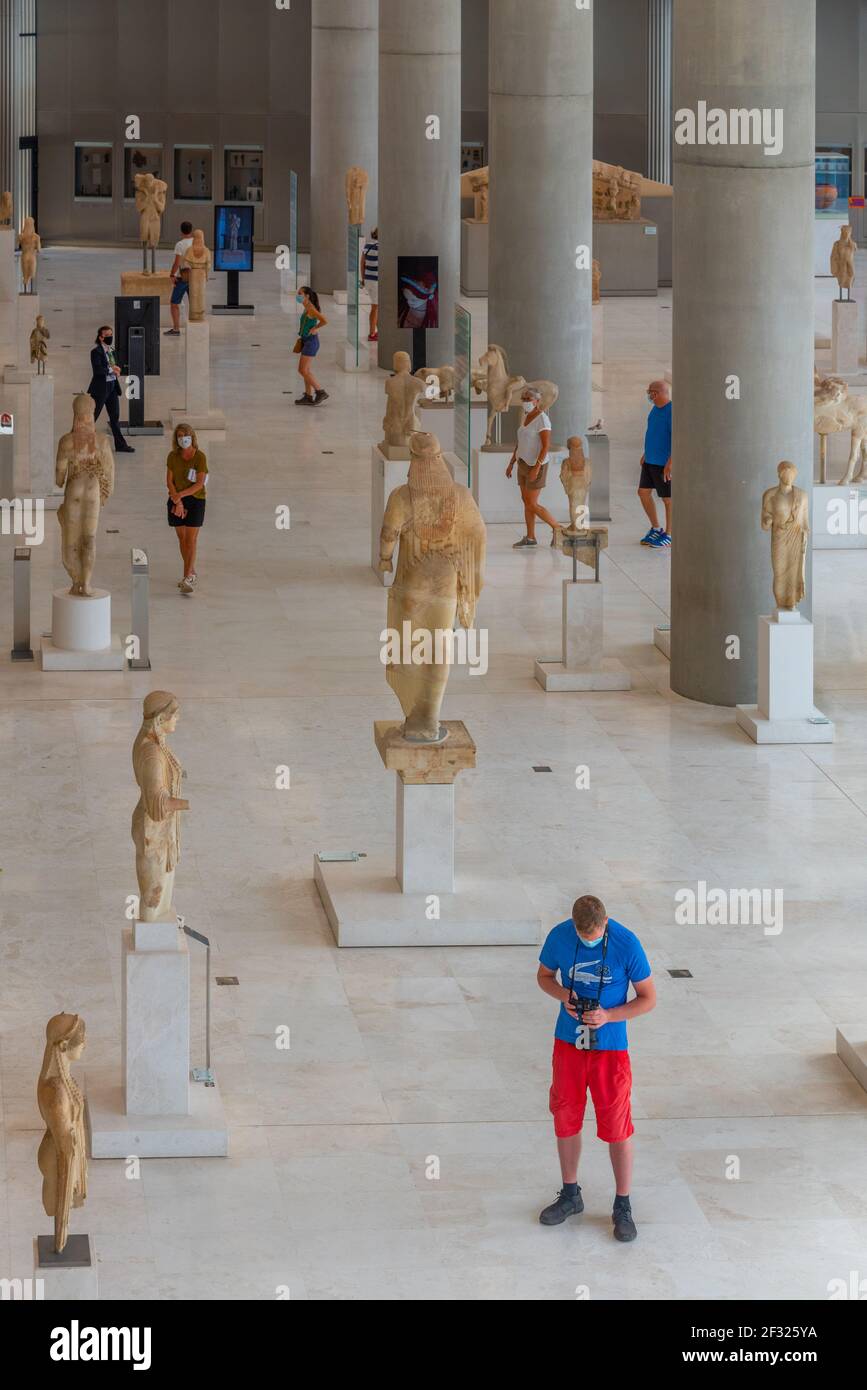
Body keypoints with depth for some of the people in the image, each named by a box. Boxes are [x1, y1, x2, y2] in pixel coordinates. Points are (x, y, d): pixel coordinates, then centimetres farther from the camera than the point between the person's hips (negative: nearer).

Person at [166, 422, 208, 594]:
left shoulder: (200, 457, -10)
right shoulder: (173, 457, 0)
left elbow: (199, 484, -14)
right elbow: (169, 481, -1)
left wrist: (180, 495, -21)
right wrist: (178, 502, -12)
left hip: (195, 499, -4)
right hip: (177, 500, 4)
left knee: (191, 540, -9)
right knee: (182, 538, 10)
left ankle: (188, 579, -13)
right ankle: (191, 573, 24)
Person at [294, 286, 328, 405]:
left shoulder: (310, 309, -19)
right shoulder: (306, 308, 10)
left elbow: (324, 320, -30)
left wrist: (315, 329, -15)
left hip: (311, 341, -10)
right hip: (306, 341, 10)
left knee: (303, 370, -8)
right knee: (306, 370, 12)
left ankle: (321, 392, -3)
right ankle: (308, 396, 17)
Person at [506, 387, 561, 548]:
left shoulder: (542, 420, -19)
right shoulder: (527, 417, 8)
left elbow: (546, 446, -23)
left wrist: (536, 468, -28)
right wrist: (511, 463, 14)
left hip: (536, 465, -9)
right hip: (525, 463, 9)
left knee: (532, 505, -4)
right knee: (526, 501, 11)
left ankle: (557, 528, 11)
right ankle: (530, 538, 18)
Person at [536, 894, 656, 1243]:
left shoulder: (627, 944, -18)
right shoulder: (559, 937, -10)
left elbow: (648, 998, -9)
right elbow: (544, 976, 8)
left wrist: (608, 1016, -23)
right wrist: (564, 995, -14)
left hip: (609, 1047, -3)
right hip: (568, 1043, 3)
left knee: (617, 1127, 1)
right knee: (566, 1119, 13)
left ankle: (623, 1207, 15)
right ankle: (570, 1195, 32)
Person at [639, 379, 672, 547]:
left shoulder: (673, 411, -19)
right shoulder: (657, 408, 9)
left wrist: (670, 463, -25)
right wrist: (645, 453, 23)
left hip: (664, 463, -9)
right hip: (650, 460, 9)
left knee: (668, 498, 2)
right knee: (643, 492, 11)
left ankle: (668, 535, 13)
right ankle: (655, 529, 24)